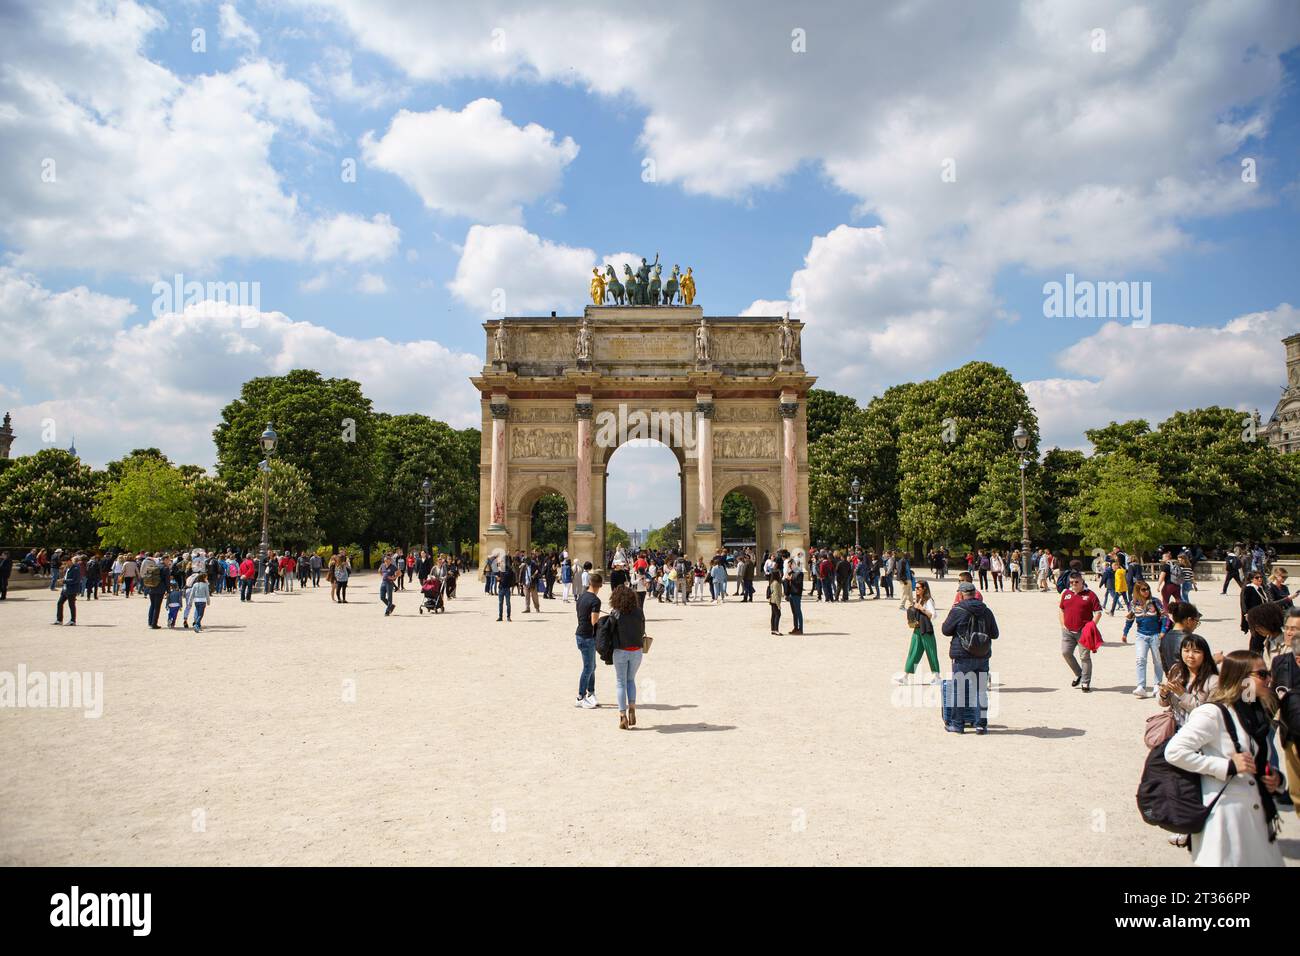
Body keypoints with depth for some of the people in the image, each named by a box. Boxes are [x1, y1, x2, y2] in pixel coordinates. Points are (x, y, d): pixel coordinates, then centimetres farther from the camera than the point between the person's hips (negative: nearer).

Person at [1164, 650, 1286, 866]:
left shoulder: (1258, 716, 16)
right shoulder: (1213, 714, -12)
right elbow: (1174, 751, -21)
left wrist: (1276, 780, 7)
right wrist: (1228, 766, -19)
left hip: (1259, 817, 8)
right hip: (1224, 818, -8)